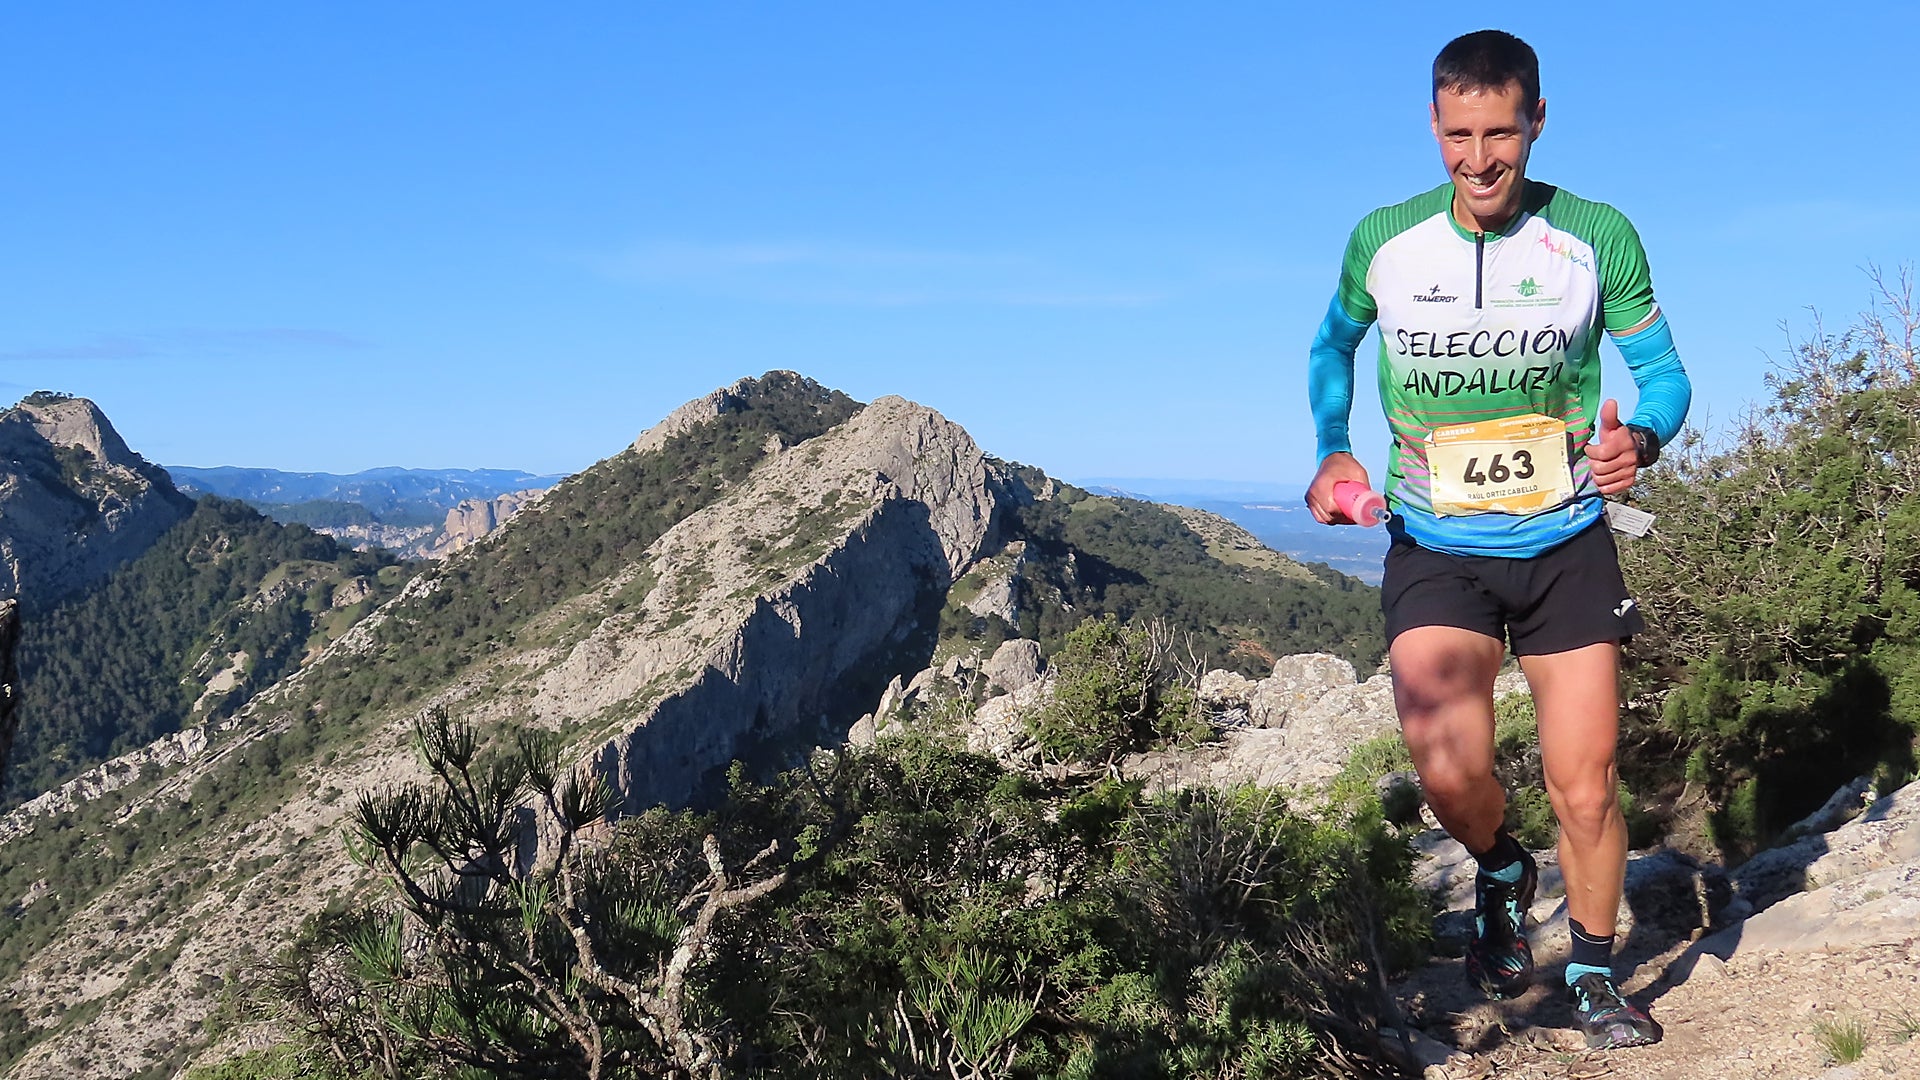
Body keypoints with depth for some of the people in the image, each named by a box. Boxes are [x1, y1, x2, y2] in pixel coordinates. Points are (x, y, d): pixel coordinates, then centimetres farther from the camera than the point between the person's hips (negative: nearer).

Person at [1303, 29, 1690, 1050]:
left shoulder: (1598, 238, -6)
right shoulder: (1384, 241, -3)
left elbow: (1664, 372, 3)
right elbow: (1332, 347, 17)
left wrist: (1639, 441, -19)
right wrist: (1330, 455, 3)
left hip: (1567, 546, 0)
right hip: (1436, 549, 0)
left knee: (1585, 789, 2)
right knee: (1449, 774, -18)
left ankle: (1594, 977, 28)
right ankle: (1501, 872, 19)